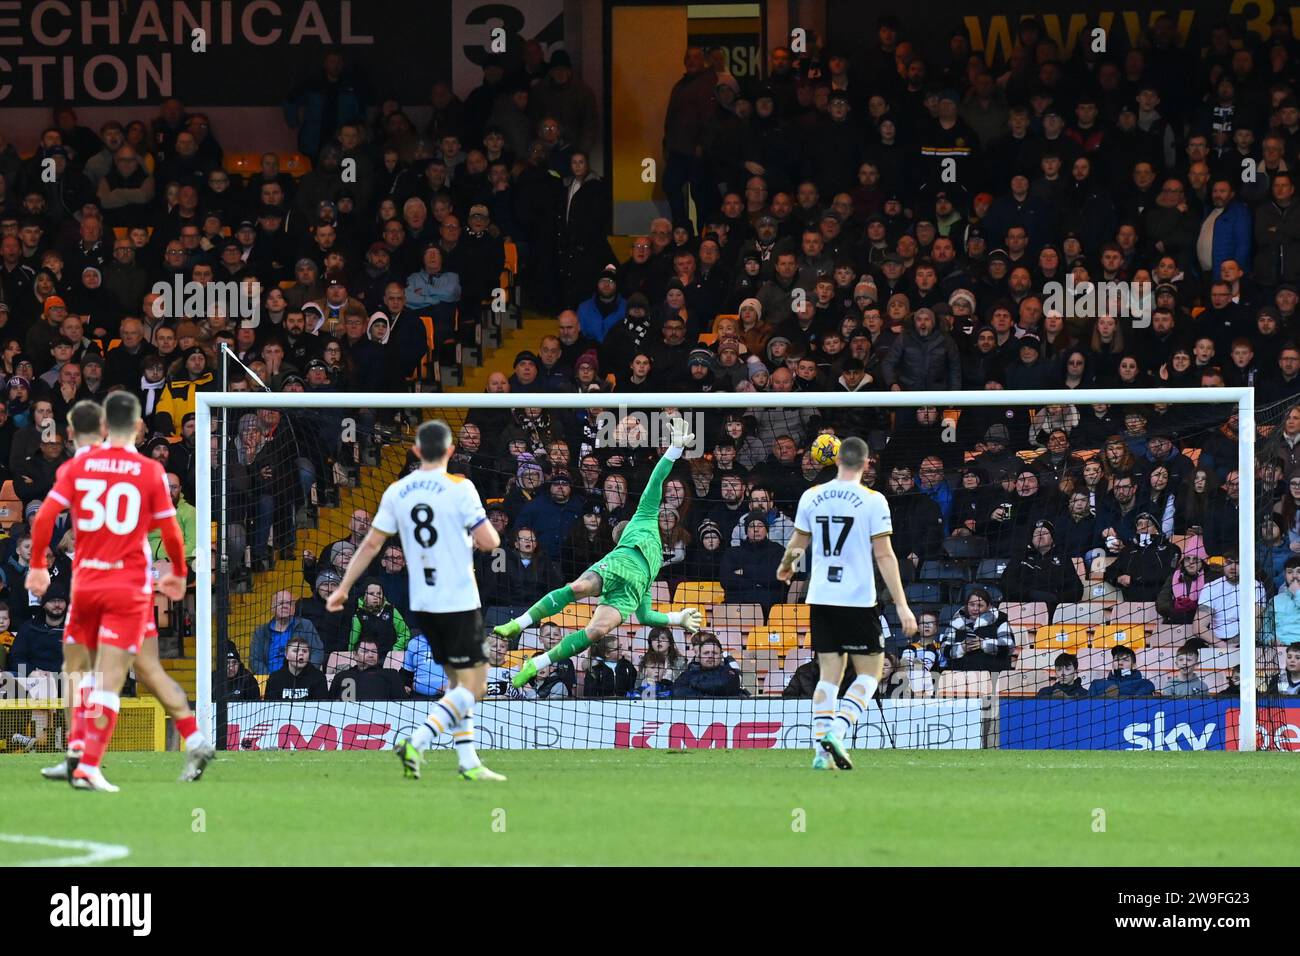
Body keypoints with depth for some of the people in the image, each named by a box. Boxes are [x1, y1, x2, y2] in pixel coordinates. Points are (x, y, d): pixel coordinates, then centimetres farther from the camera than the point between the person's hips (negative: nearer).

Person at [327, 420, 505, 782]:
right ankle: (417, 743, -19)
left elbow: (371, 544, 7)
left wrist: (344, 588, 15)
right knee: (472, 688, -2)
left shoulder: (396, 492, 3)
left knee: (456, 682, 17)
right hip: (459, 603, -6)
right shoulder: (459, 489, -12)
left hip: (421, 603, 6)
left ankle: (468, 762, 14)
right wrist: (476, 537, 10)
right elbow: (490, 541, -13)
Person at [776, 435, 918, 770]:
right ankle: (837, 730, -15)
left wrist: (785, 567, 40)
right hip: (858, 601, -4)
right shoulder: (872, 500, -8)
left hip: (820, 599, 4)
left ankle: (820, 749, 0)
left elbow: (797, 543, 18)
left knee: (829, 674, 9)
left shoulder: (812, 497, 4)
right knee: (870, 673, 5)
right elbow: (884, 556, -11)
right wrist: (901, 605, -9)